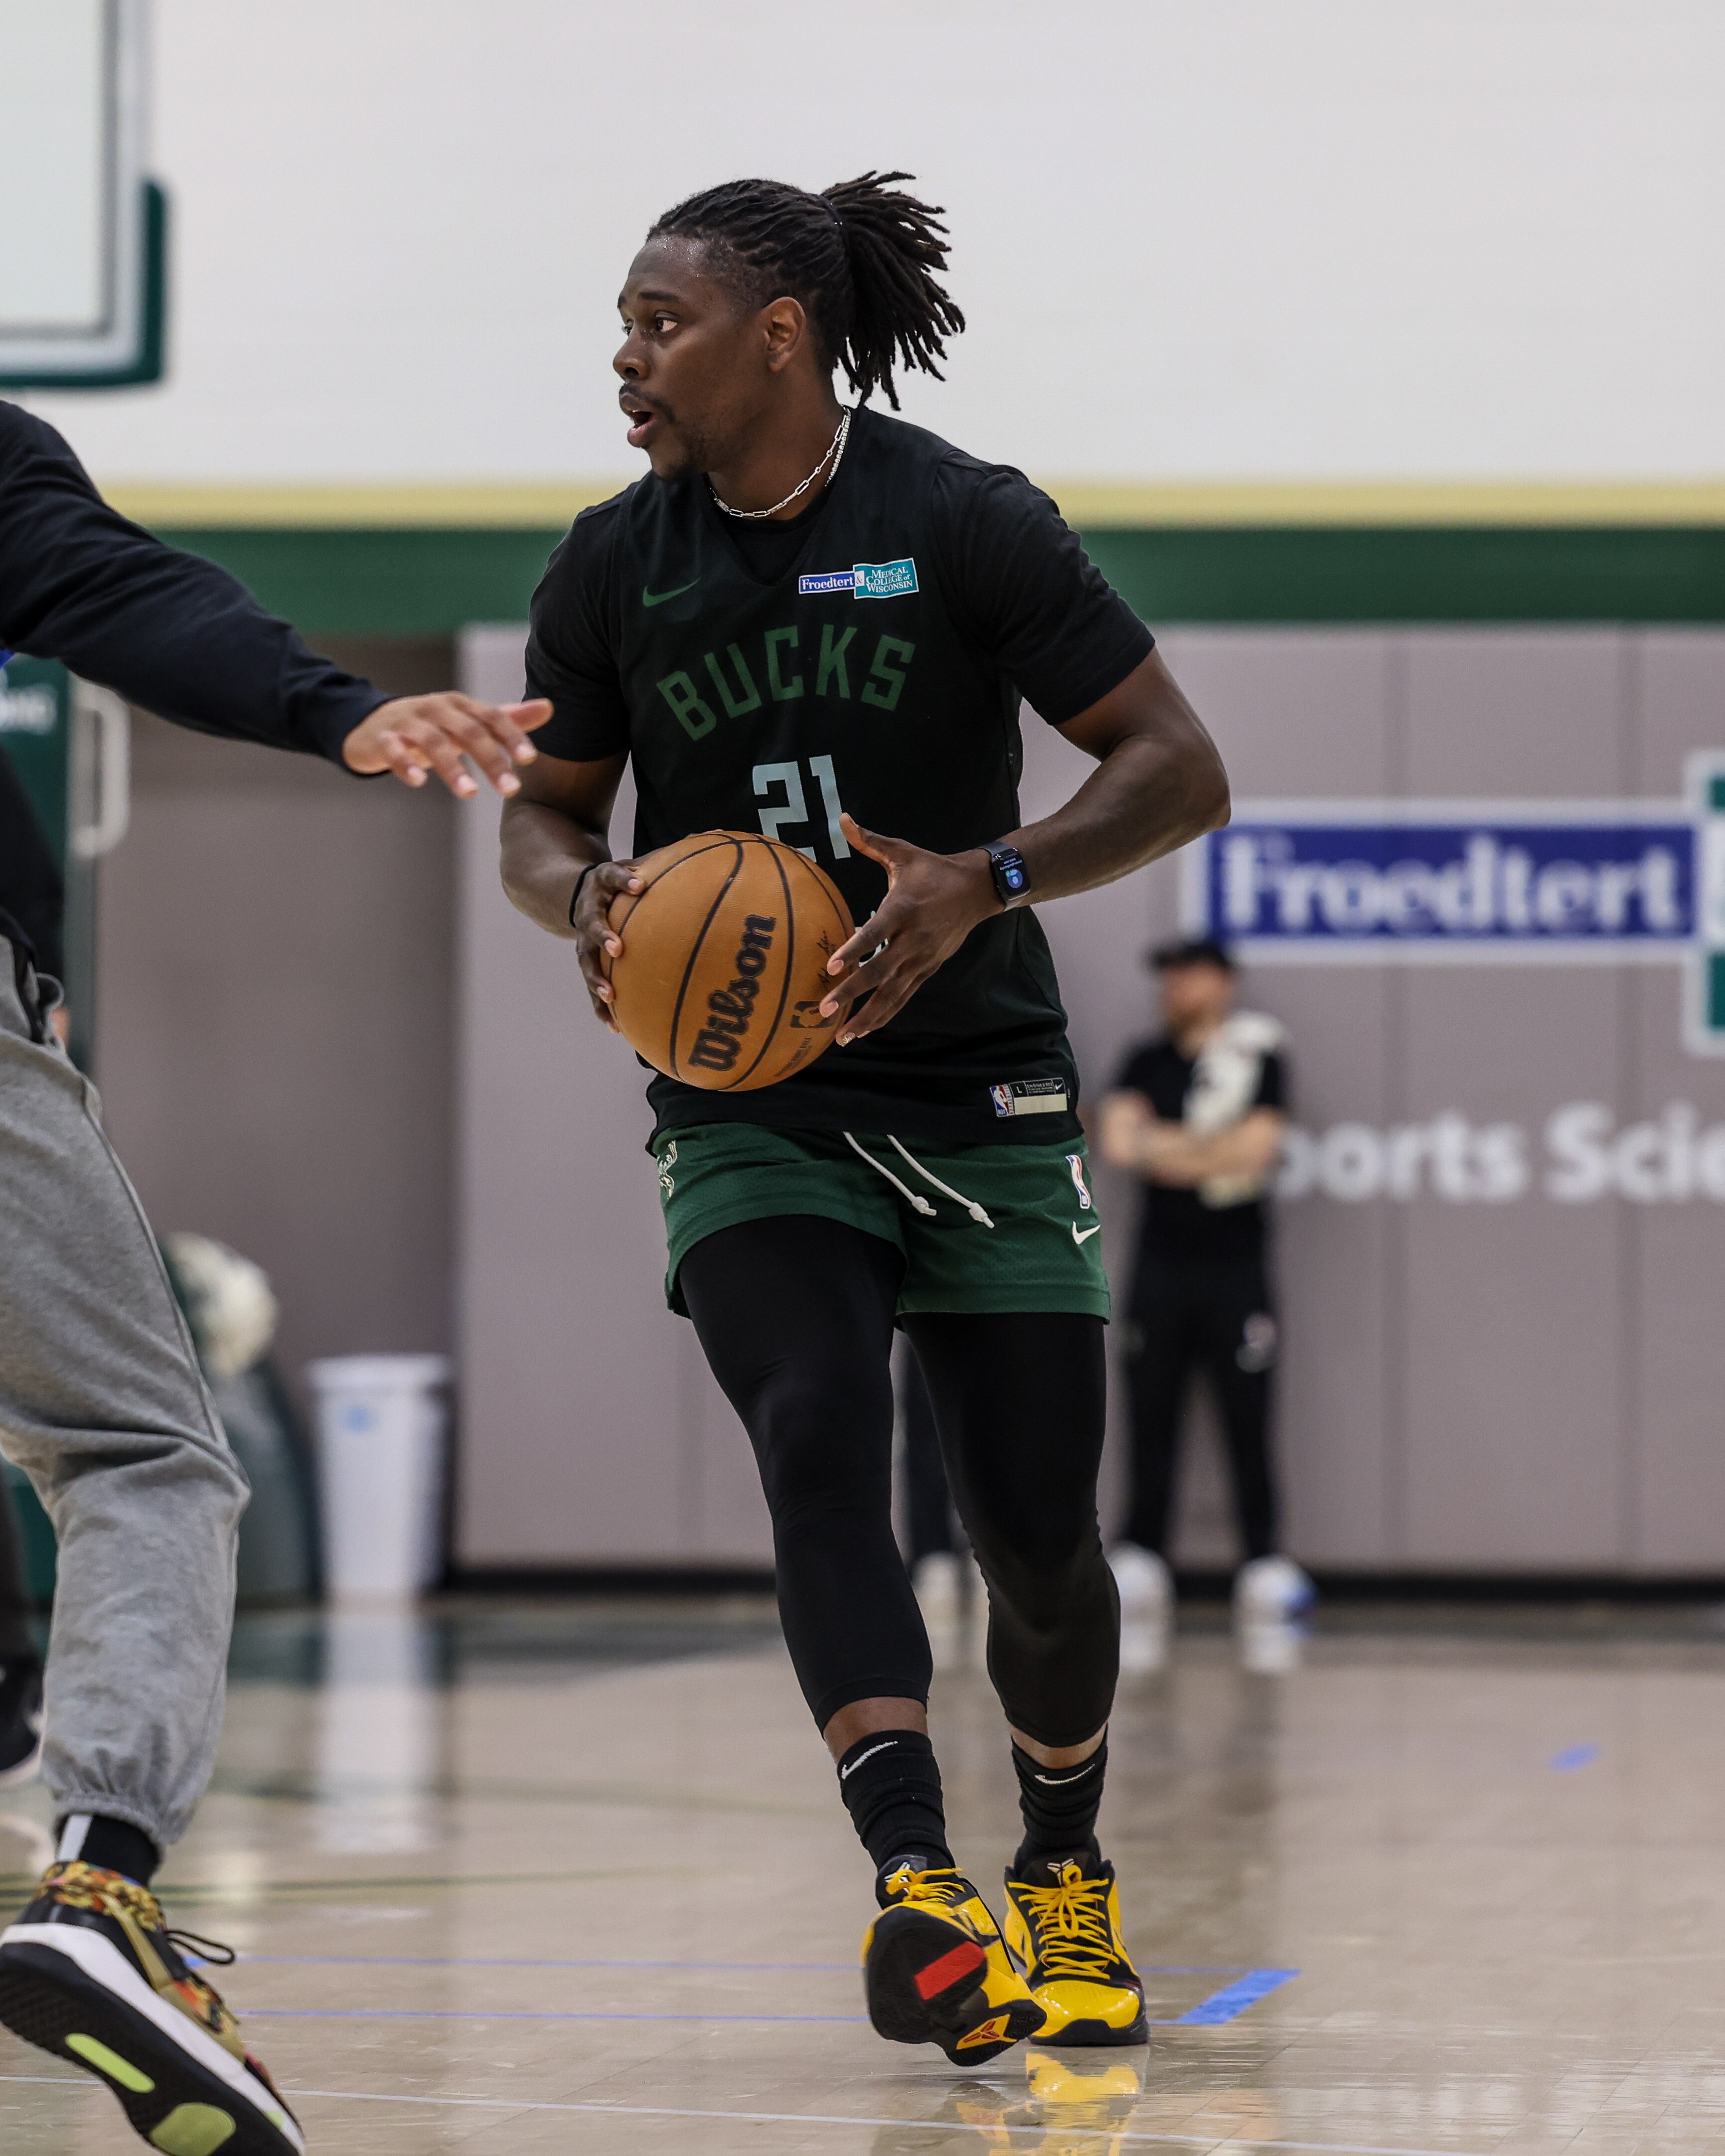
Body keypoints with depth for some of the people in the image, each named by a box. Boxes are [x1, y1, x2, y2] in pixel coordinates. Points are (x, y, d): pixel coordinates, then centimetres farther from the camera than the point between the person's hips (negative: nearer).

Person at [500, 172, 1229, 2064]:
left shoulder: (964, 524, -9)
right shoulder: (614, 566, 1)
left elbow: (1179, 772, -9)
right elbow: (541, 812, 13)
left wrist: (983, 882, -25)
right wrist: (582, 897, -12)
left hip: (979, 1098, -1)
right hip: (749, 1112, 1)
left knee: (1035, 1534, 2)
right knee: (819, 1449, -23)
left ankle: (1063, 1874, 30)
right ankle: (920, 1895, -33)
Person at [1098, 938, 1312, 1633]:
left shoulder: (1258, 1056, 0)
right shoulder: (1147, 1062, 11)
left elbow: (1256, 1147, -11)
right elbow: (1117, 1143, -1)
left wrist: (1162, 1146, -5)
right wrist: (1212, 1148, -8)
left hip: (1236, 1267, -3)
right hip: (1161, 1263, 3)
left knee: (1247, 1423, -4)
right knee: (1151, 1421, 3)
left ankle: (1265, 1571, -2)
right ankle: (1139, 1570, 6)